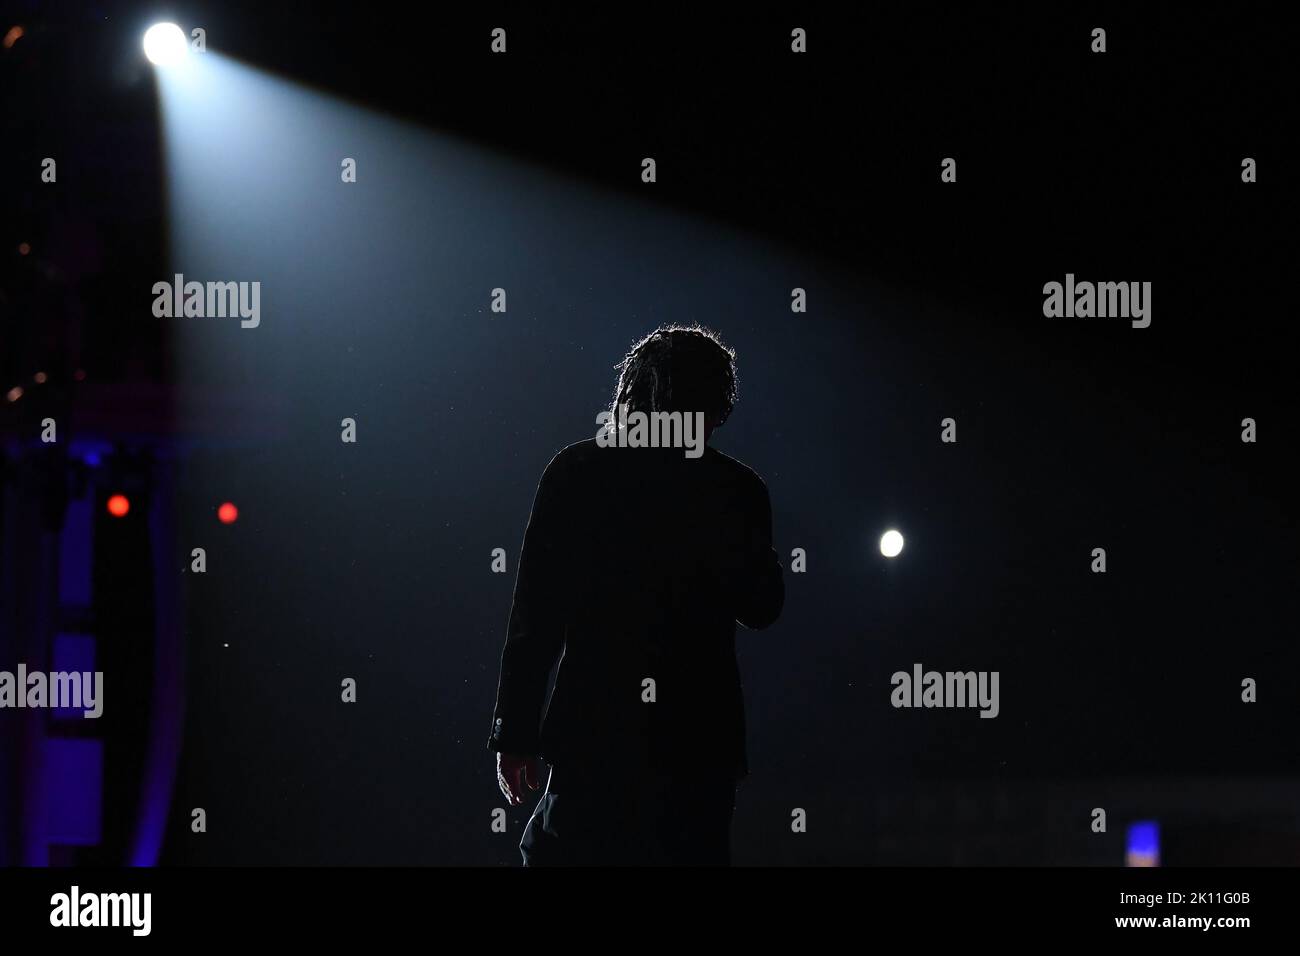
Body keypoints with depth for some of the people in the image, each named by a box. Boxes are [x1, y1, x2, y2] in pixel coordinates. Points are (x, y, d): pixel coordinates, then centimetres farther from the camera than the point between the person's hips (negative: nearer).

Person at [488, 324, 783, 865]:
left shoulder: (577, 471, -1)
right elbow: (761, 608, 15)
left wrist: (514, 730, 0)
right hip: (701, 739, 1)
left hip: (593, 728, -1)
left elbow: (535, 608, -3)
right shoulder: (736, 490, 2)